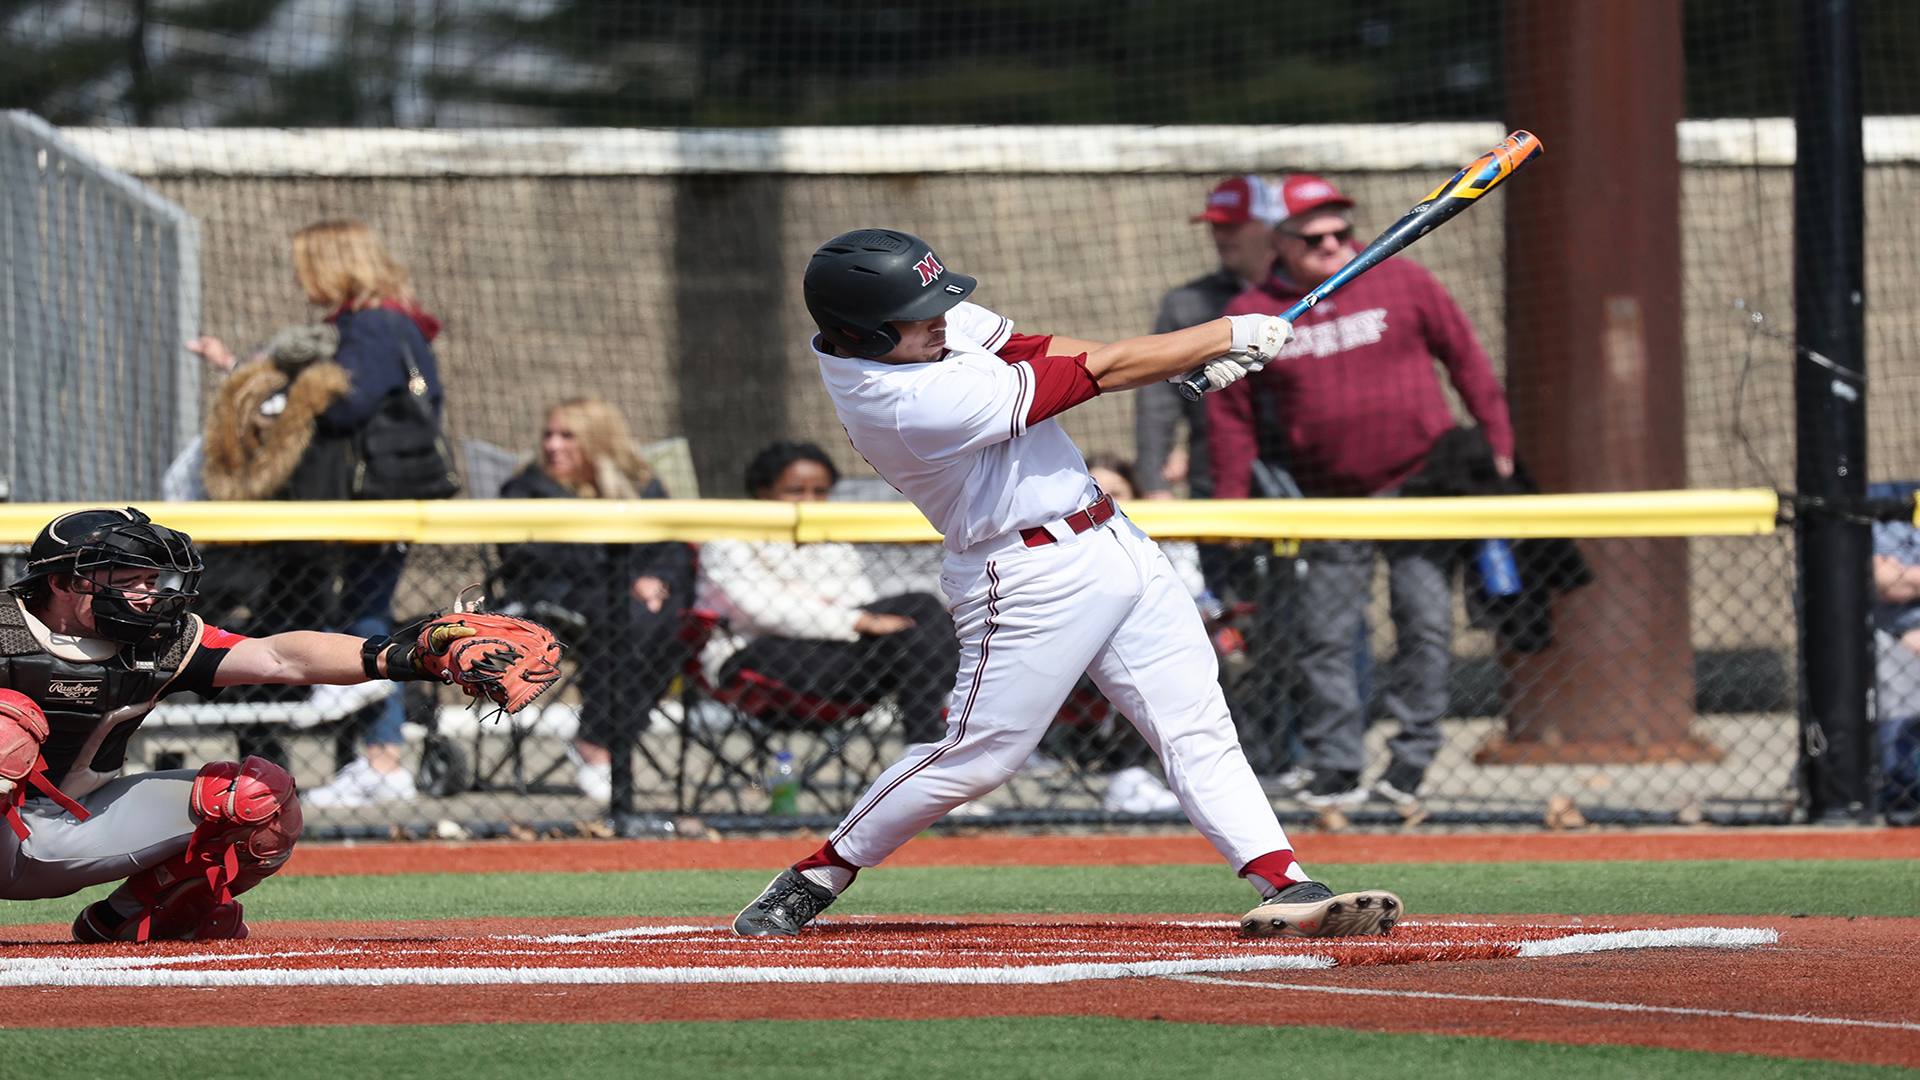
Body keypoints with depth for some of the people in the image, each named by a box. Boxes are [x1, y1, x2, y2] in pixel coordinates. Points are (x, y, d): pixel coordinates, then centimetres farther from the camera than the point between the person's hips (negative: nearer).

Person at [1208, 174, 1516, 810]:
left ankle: (1412, 759, 5)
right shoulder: (1252, 316, 0)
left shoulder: (1401, 282, -1)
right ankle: (1334, 767, 6)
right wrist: (1230, 504, 5)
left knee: (1426, 625, -3)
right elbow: (1230, 412, 8)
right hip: (1331, 498, 1)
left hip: (1419, 482, -1)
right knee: (1326, 635, 0)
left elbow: (1465, 357, 5)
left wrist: (1498, 443, 3)